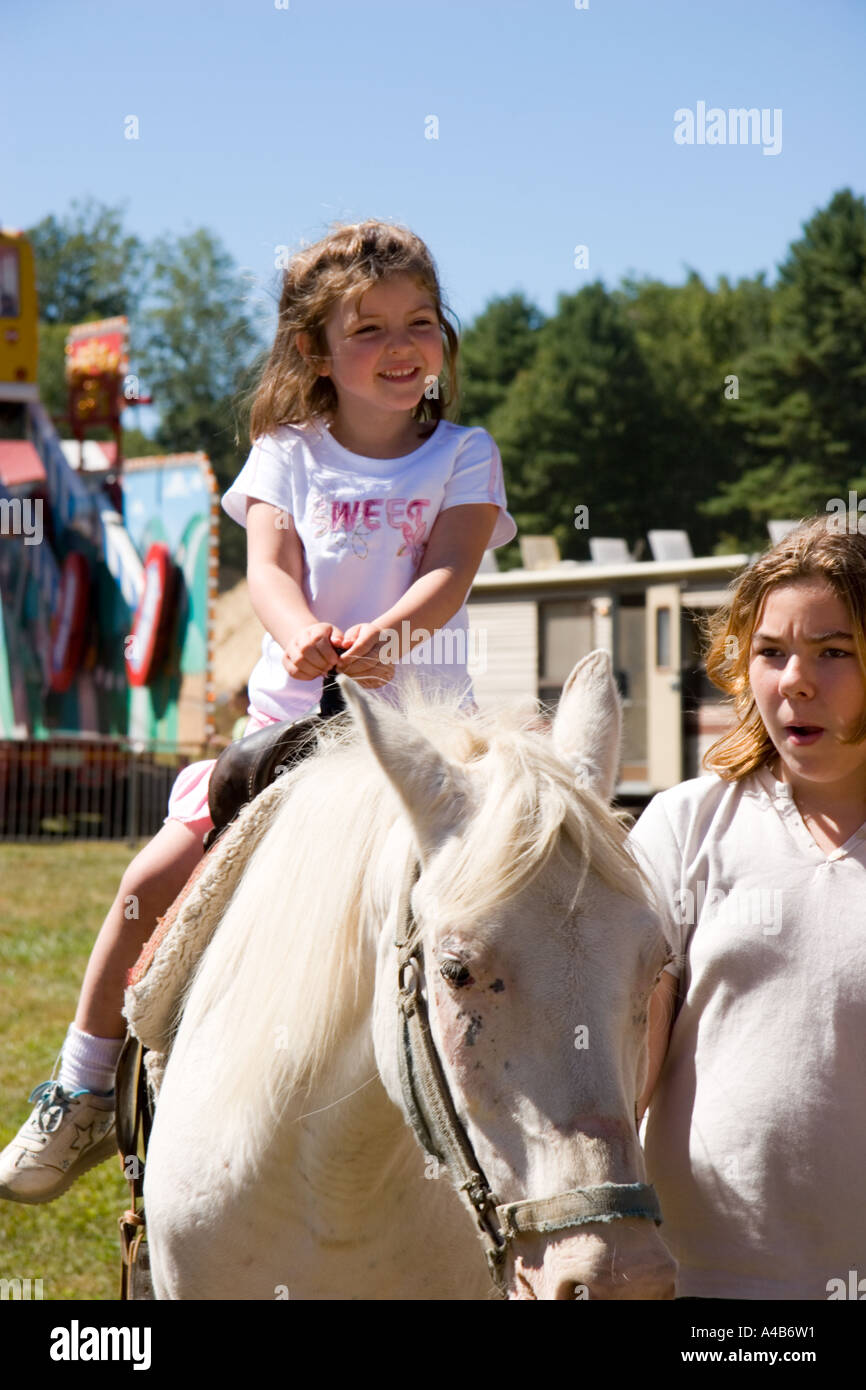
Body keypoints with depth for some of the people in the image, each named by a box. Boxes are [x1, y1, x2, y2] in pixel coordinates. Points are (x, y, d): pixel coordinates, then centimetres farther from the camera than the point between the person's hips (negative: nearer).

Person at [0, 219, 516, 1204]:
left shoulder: (464, 456, 5)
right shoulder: (288, 455, 7)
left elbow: (449, 573, -11)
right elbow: (270, 566, -8)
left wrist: (383, 634, -33)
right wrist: (304, 636, -32)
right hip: (291, 719, 1)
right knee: (153, 881, -8)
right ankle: (83, 1093, 8)